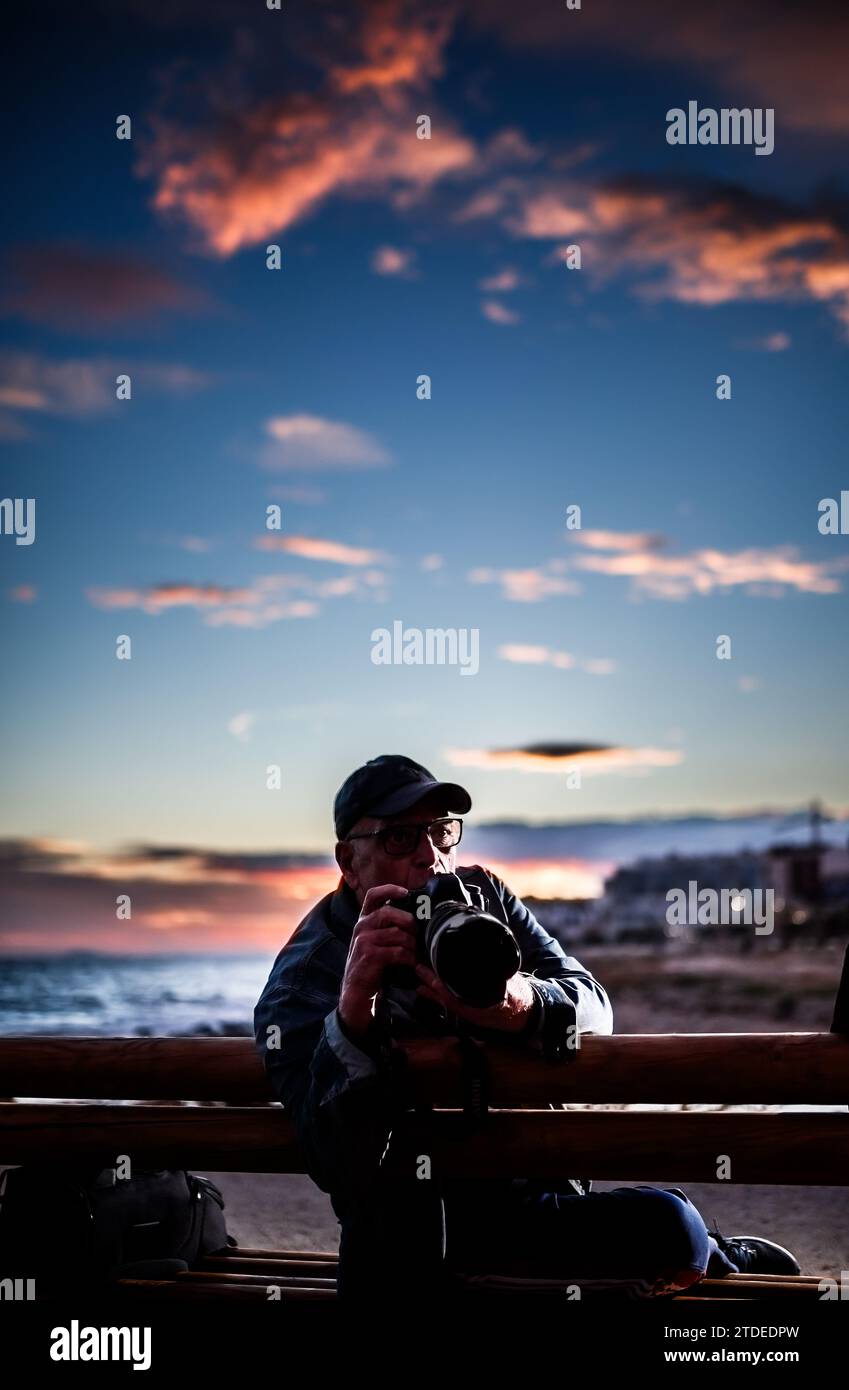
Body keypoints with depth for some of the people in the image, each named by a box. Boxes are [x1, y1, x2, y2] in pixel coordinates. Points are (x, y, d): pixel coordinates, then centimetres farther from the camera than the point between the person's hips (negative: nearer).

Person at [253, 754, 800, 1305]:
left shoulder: (482, 894, 3)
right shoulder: (302, 984, -12)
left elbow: (593, 1006, -9)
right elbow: (337, 1169, -24)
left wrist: (522, 1006, -33)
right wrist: (353, 1009, -37)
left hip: (535, 1191, 5)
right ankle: (717, 1257, 13)